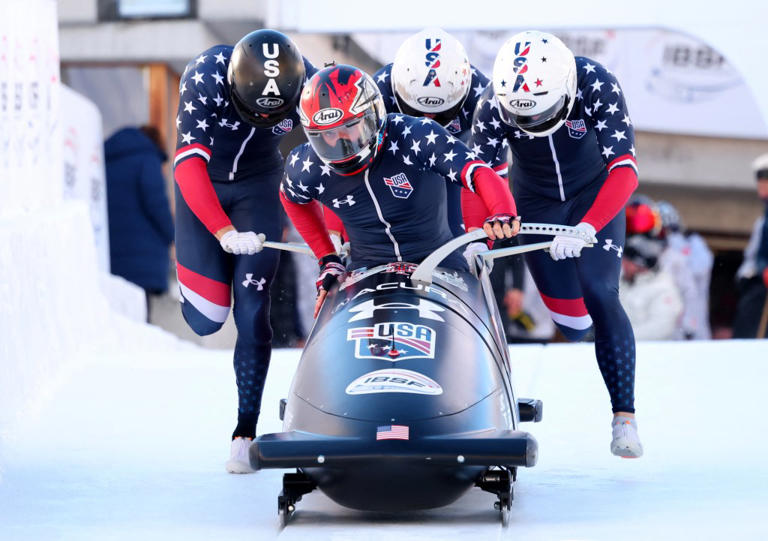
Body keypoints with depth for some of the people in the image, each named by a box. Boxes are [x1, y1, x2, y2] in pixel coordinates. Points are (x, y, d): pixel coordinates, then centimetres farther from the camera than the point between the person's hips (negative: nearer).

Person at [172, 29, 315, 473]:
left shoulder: (309, 85, -23)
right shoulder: (206, 78, -31)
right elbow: (189, 165, -38)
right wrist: (224, 232, -51)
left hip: (259, 186, 1)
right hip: (204, 189, -1)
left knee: (252, 312, -10)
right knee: (206, 319, -5)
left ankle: (246, 432, -3)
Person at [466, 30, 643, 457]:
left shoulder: (598, 86, -33)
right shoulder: (494, 105, -28)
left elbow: (625, 171, -38)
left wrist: (586, 229, -51)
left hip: (595, 196, -2)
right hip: (537, 203, 2)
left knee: (600, 297, -19)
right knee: (572, 324, -2)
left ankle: (625, 418, -14)